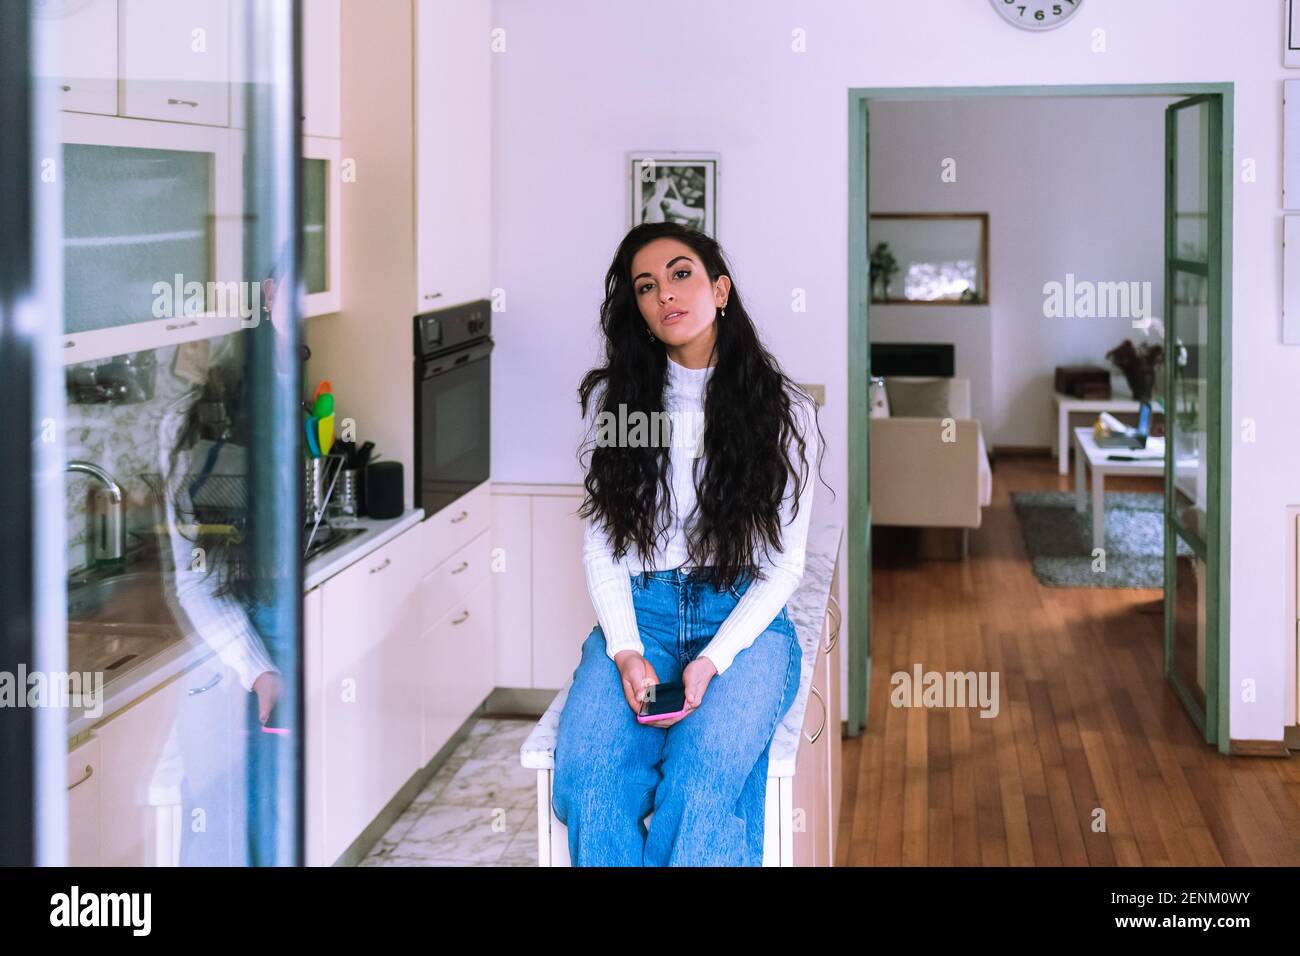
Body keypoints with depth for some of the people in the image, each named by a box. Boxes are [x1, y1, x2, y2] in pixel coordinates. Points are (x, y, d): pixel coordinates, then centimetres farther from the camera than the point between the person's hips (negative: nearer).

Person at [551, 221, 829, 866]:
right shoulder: (613, 398, 8)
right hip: (639, 612, 2)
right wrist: (626, 653, -10)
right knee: (589, 776, -29)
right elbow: (602, 545, 6)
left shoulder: (785, 410, 3)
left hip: (745, 620, -1)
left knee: (701, 776, -33)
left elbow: (784, 562, 1)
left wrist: (712, 661, -14)